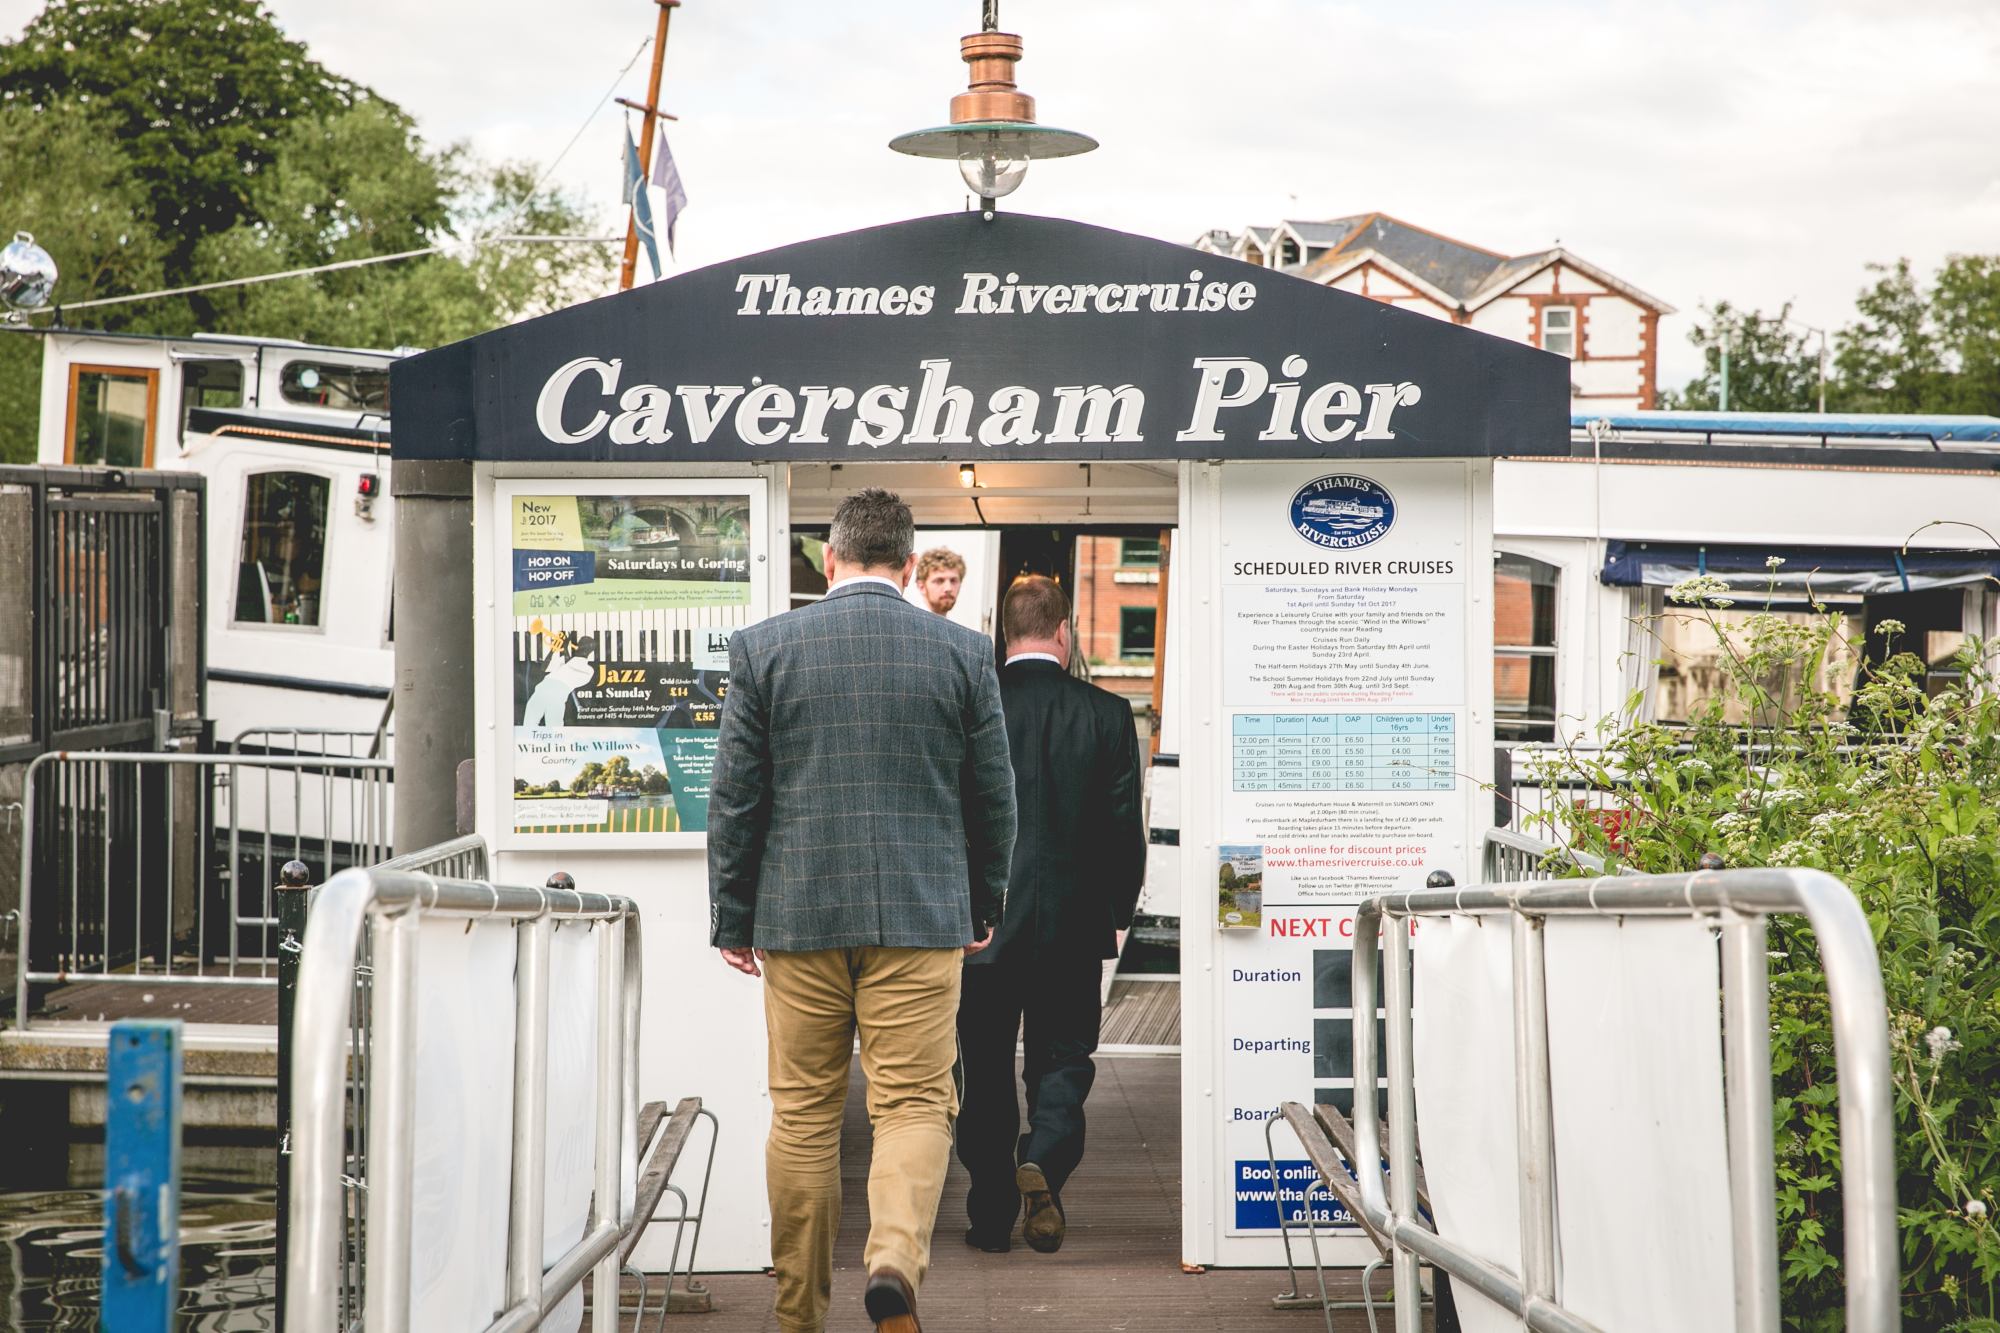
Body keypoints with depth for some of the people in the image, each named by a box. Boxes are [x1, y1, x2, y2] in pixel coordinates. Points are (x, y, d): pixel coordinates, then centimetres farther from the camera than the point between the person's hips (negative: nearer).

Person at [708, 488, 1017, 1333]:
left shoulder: (764, 647, 0)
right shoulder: (962, 652, 2)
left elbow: (734, 797, 1)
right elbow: (993, 796, 7)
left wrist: (732, 919, 10)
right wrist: (984, 907, 20)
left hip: (799, 915, 1)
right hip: (921, 915, 0)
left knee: (802, 1114, 9)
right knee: (914, 1104, 3)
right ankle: (895, 1259, -21)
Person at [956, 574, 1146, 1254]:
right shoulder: (1107, 714, -4)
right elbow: (1124, 828, -2)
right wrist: (1117, 916, 11)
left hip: (978, 921, 0)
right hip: (1072, 925, 0)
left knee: (986, 1071, 11)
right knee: (1062, 1058, 11)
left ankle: (991, 1217, 14)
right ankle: (1042, 1161, -15)